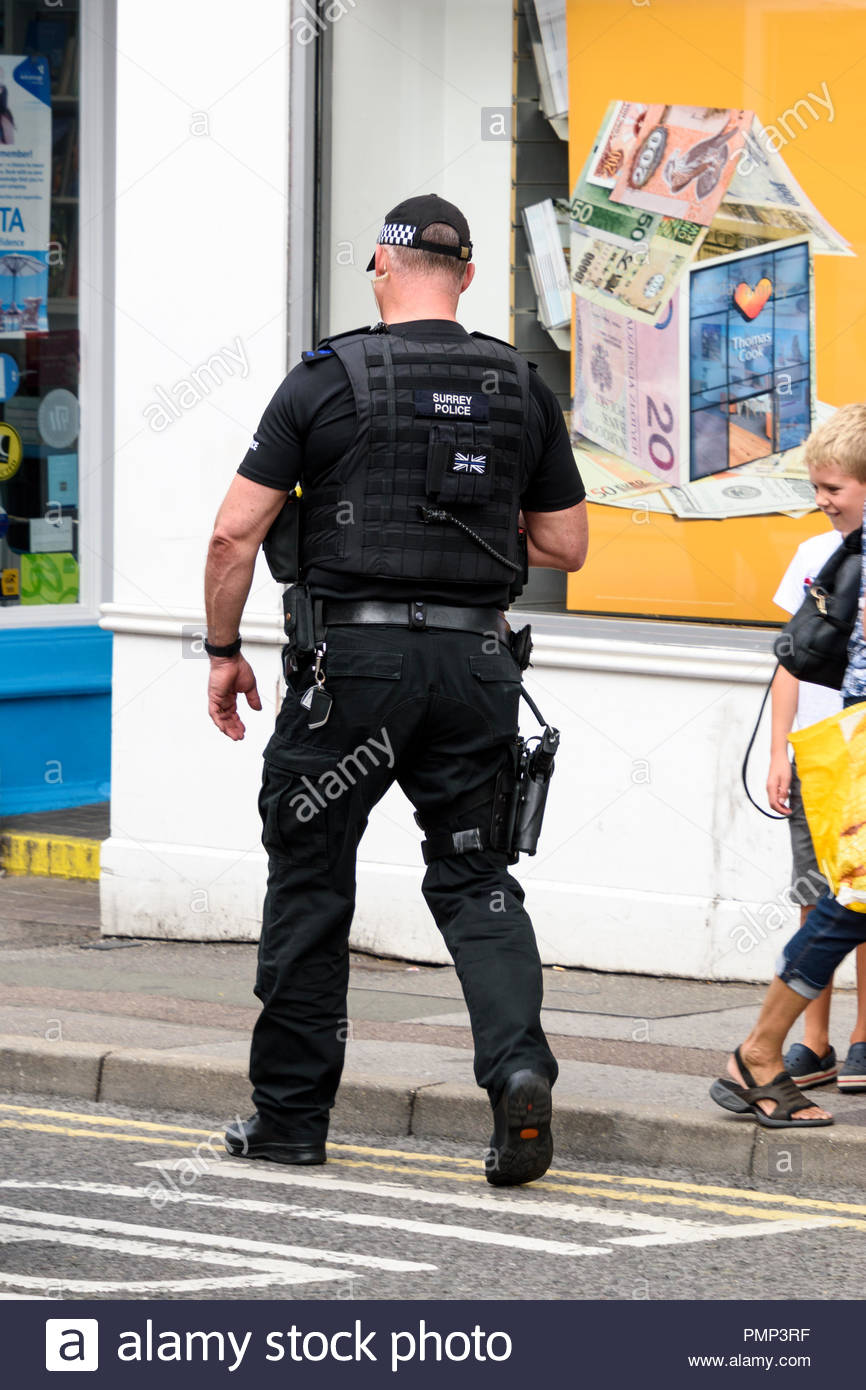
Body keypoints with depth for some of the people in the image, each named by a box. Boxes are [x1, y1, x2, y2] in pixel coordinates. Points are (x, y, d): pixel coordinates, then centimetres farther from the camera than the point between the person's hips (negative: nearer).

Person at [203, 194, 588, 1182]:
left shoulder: (327, 380, -3)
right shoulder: (521, 389, 6)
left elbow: (235, 533, -5)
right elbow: (566, 547, 11)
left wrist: (223, 652, 8)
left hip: (353, 657, -3)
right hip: (476, 661, 3)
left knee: (309, 880, 9)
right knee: (474, 877, 9)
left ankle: (291, 1112, 14)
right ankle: (517, 1067, -15)